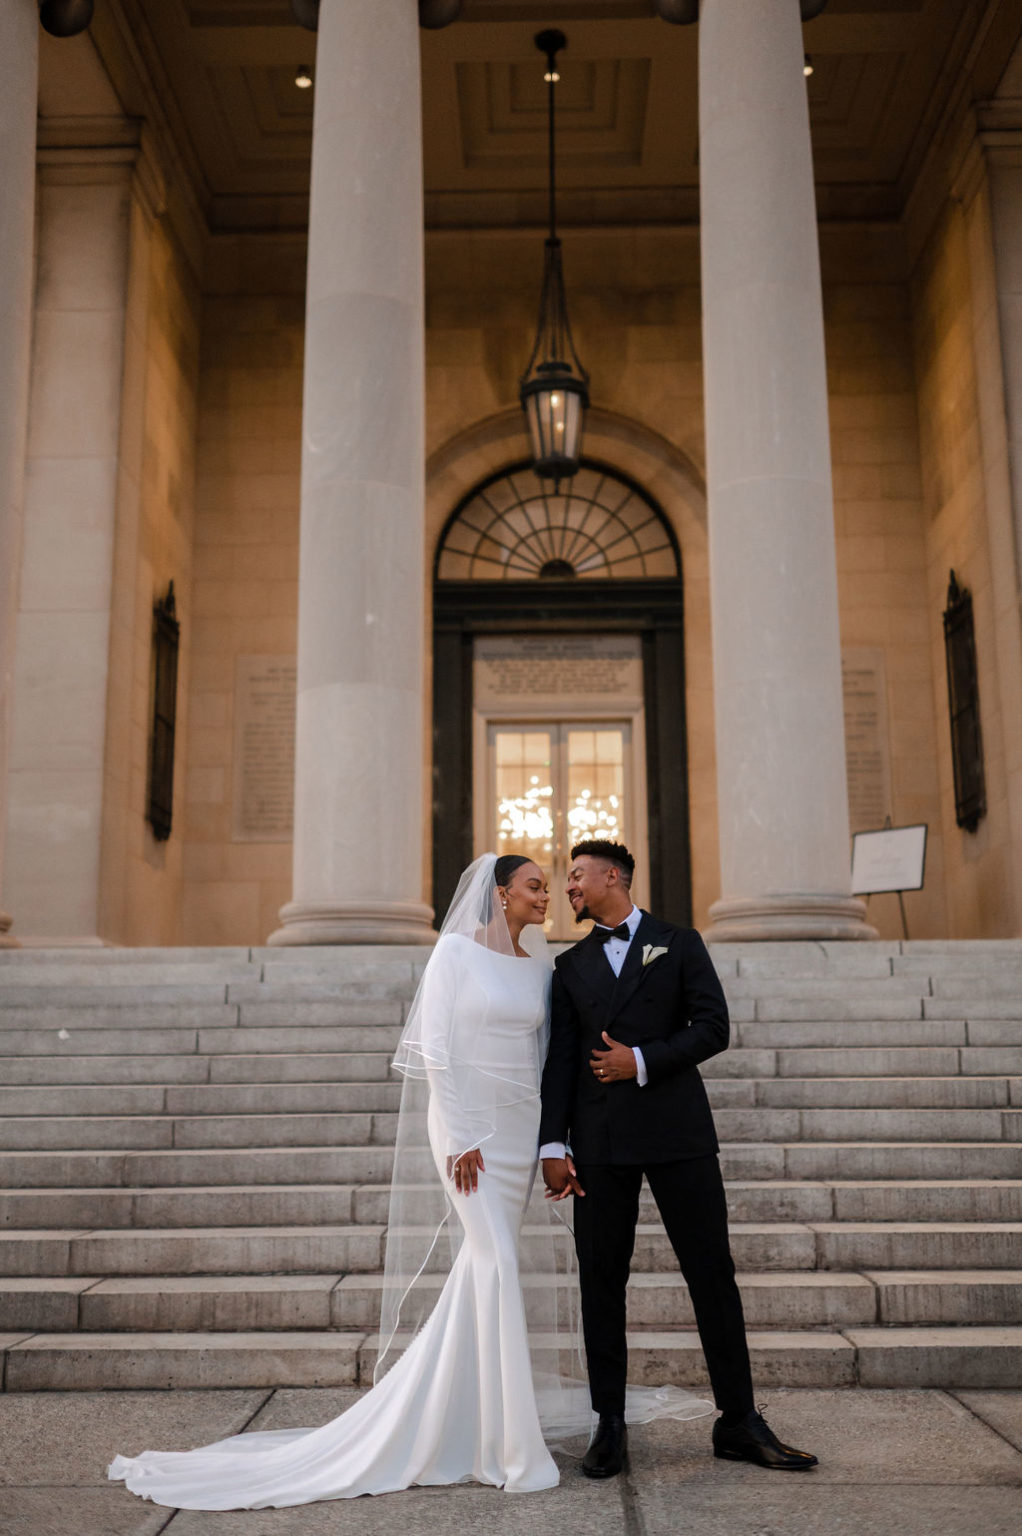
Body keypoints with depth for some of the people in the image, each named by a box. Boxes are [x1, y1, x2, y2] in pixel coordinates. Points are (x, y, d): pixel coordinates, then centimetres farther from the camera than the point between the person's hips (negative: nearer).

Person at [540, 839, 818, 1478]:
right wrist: (554, 1144, -1)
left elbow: (713, 1028, -1)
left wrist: (641, 1061, -10)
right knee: (602, 1281, 4)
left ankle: (739, 1422, 12)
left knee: (713, 1273, 1)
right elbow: (561, 1060, 8)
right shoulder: (571, 965, 14)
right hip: (600, 1141, 2)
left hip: (677, 1131, -2)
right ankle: (611, 1426, 15)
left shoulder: (679, 943, 8)